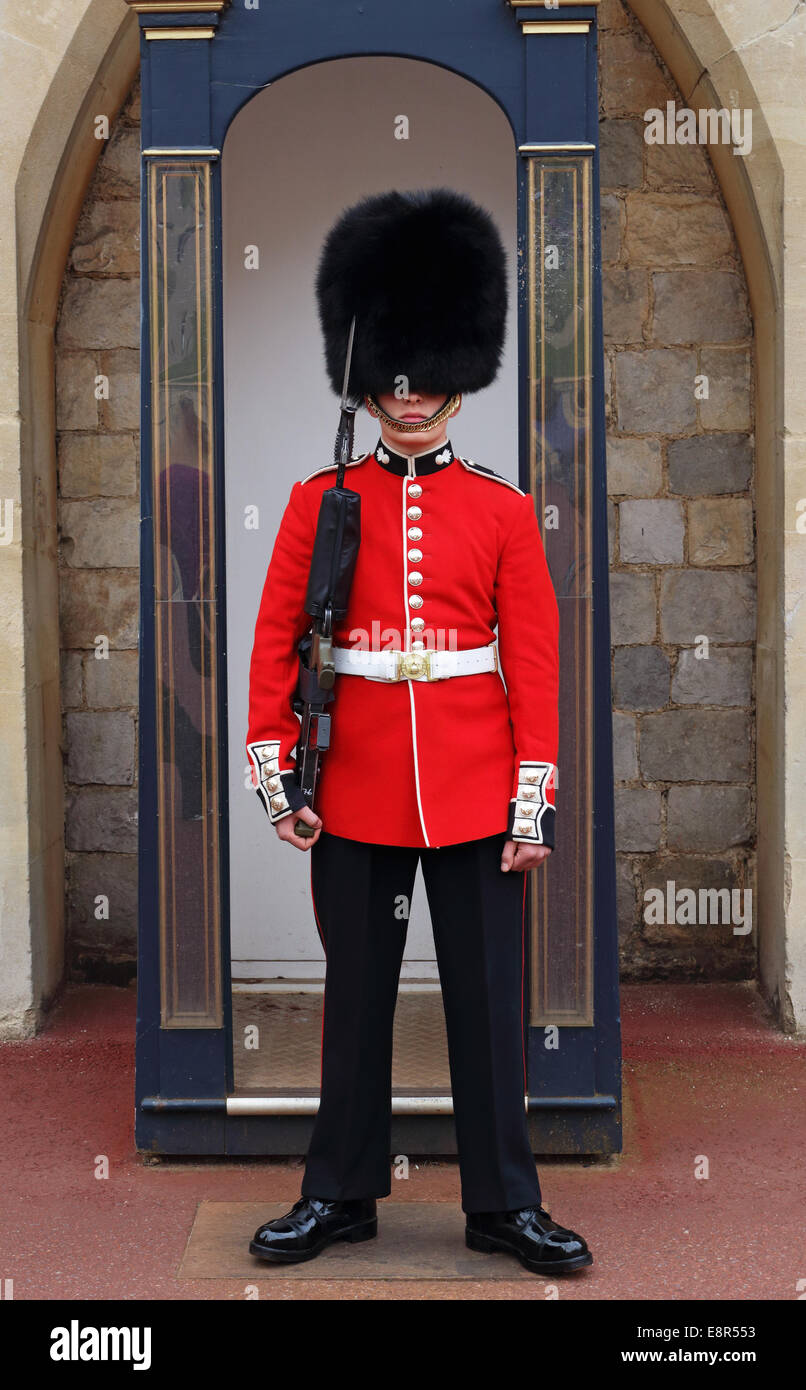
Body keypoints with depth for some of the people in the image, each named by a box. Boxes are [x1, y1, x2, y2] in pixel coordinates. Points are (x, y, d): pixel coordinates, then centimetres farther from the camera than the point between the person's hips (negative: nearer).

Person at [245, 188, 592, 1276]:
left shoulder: (504, 511, 3)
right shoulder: (320, 500, 3)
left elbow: (534, 657, 1)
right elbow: (276, 639, 4)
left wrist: (536, 791, -4)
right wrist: (271, 764, -3)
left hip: (477, 787, 0)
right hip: (356, 783, 0)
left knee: (488, 993, 5)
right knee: (357, 991, 9)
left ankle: (503, 1202, 16)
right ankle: (342, 1193, 22)